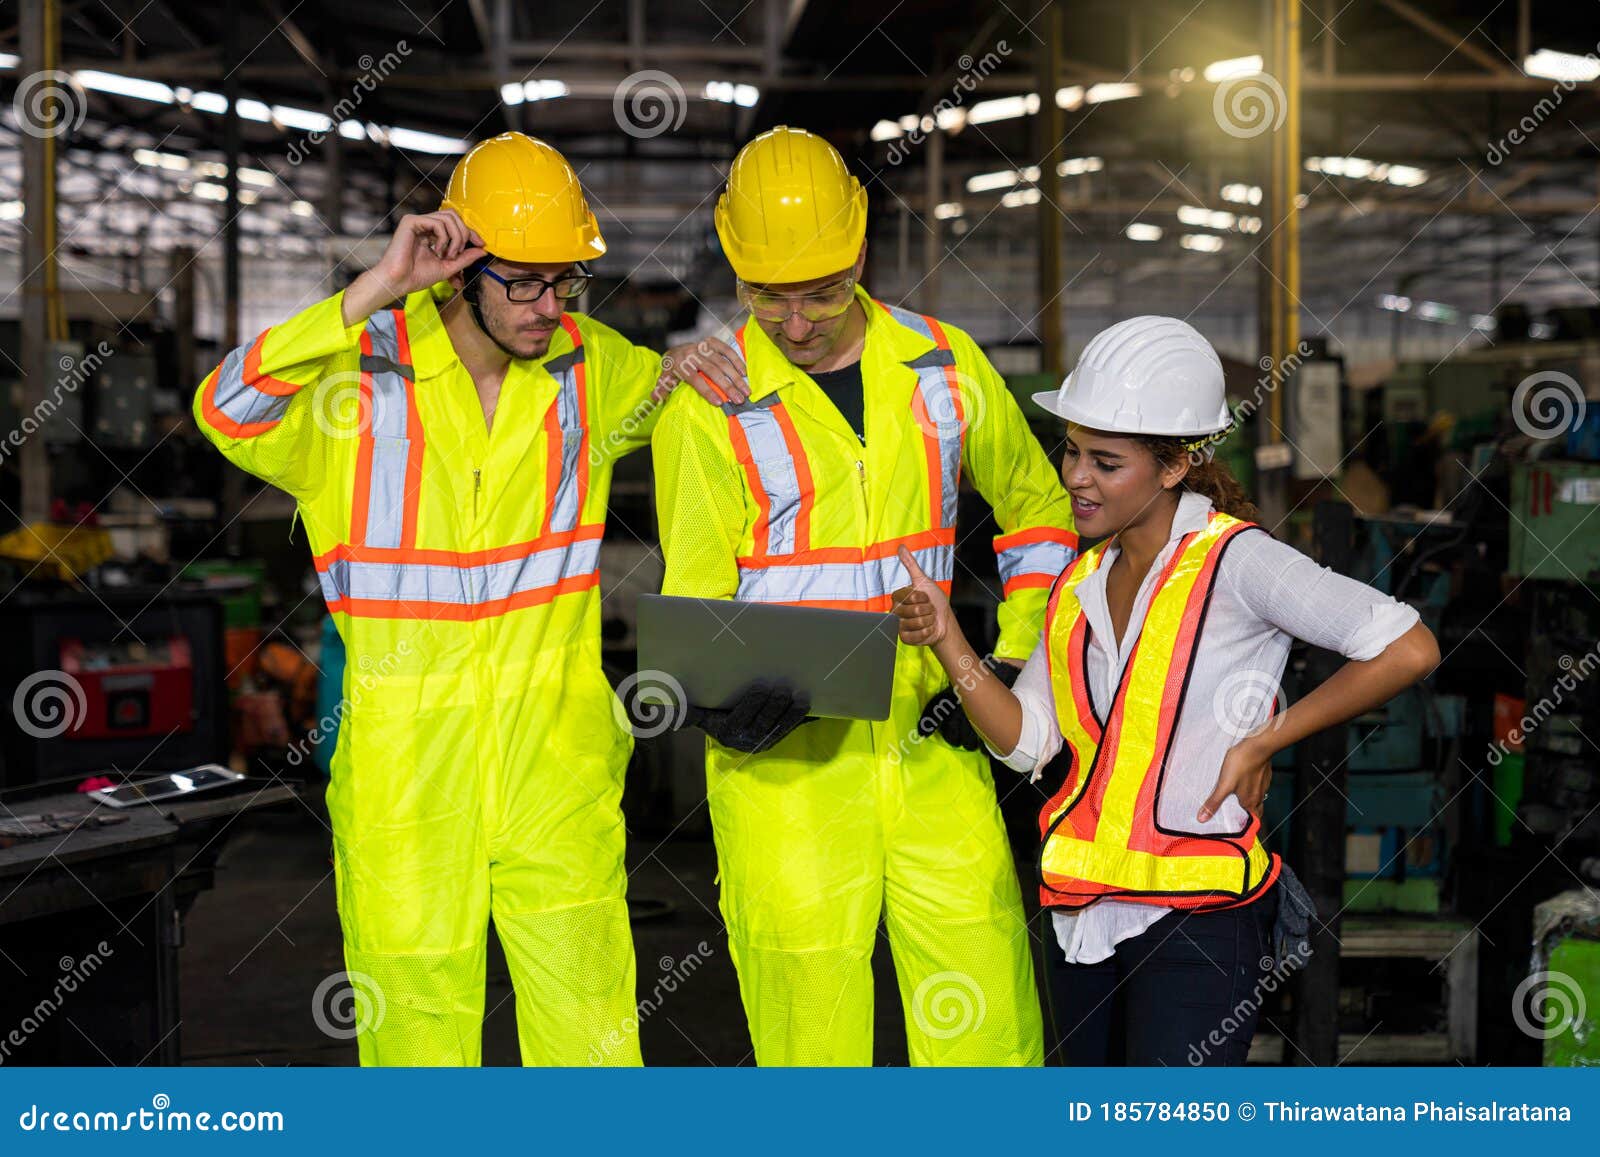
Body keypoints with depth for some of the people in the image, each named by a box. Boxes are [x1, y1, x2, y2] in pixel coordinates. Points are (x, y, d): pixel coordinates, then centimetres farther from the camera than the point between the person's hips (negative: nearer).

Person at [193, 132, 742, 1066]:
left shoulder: (591, 366, 4)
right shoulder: (362, 375, -9)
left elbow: (658, 392, 27)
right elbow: (227, 412, -26)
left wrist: (685, 367, 1)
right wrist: (378, 289, -30)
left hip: (557, 762, 3)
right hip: (407, 768, -2)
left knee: (590, 1032, 3)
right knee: (419, 1024, 8)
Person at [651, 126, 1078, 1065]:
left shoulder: (944, 365, 7)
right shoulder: (709, 401, -2)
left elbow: (1039, 513, 20)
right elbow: (695, 597, 0)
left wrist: (1011, 668, 8)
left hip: (931, 741, 3)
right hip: (784, 751, -2)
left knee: (987, 1017, 0)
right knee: (811, 1020, -1)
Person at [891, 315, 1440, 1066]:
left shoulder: (1233, 562, -11)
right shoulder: (1080, 583, 11)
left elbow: (1408, 650, -18)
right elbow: (1024, 739, 6)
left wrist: (1265, 741, -13)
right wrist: (945, 638, -8)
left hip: (1198, 912, -7)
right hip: (1085, 907, 8)